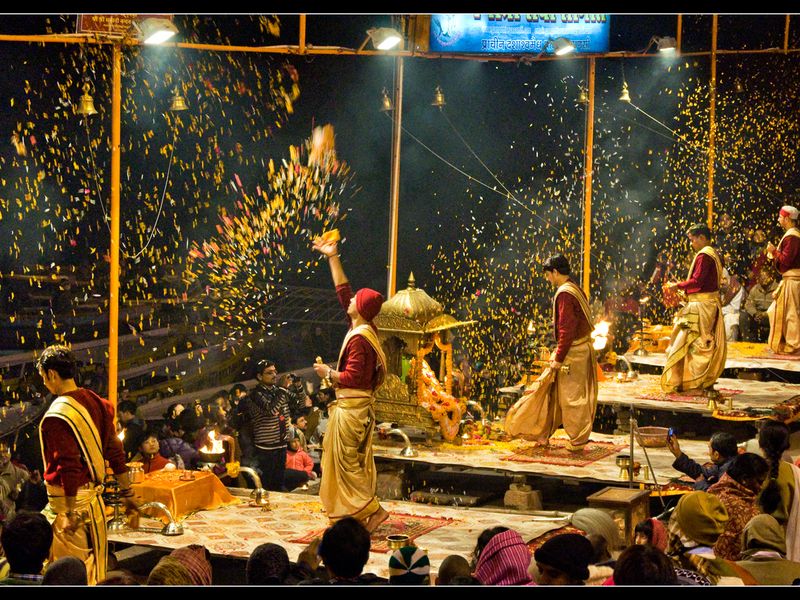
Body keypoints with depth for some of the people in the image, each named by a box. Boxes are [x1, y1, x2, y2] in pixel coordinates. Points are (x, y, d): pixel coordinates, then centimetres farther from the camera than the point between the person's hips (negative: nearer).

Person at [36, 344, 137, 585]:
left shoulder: (57, 416, -20)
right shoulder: (94, 401, 6)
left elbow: (69, 466, -24)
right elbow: (115, 450, 11)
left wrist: (70, 513, -21)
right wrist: (127, 493, 17)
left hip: (70, 498, -9)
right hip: (94, 495, 9)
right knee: (95, 562, 17)